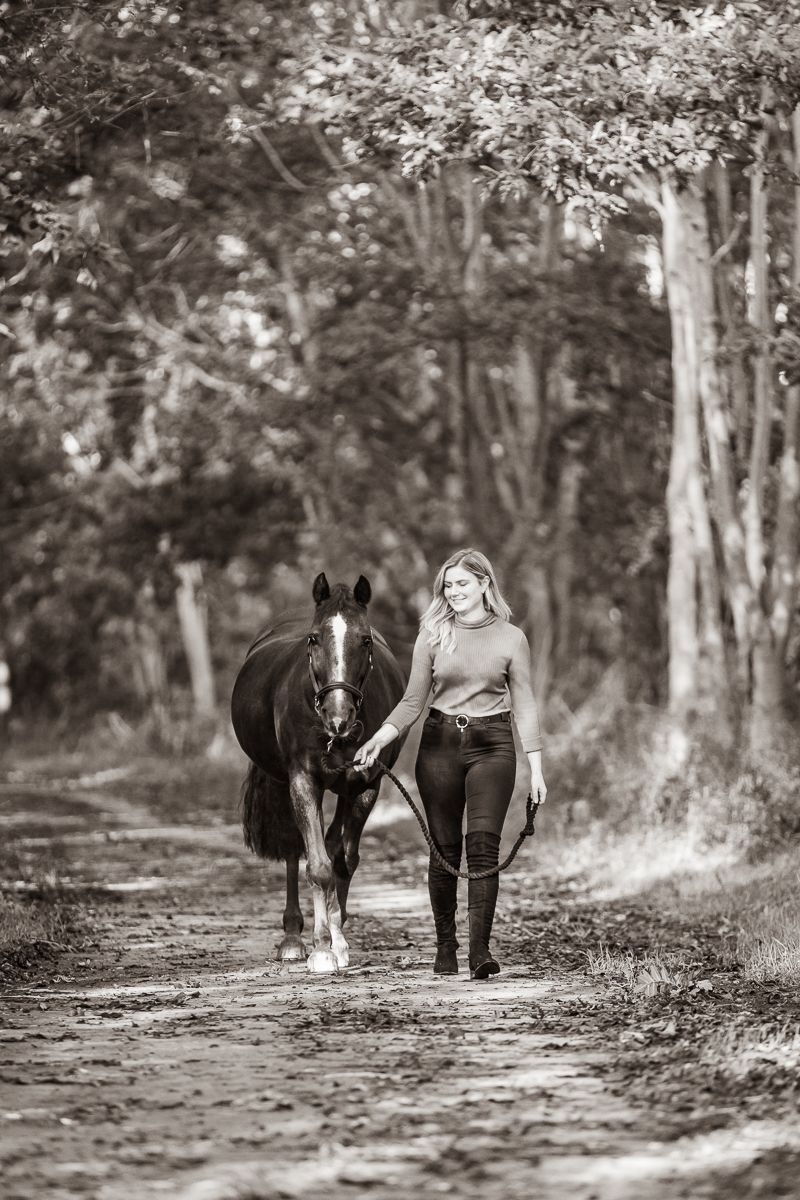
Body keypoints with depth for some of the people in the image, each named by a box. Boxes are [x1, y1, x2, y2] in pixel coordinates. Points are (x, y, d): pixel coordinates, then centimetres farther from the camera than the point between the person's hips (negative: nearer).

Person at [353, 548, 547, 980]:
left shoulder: (511, 638, 3)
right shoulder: (432, 637, 6)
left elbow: (524, 704, 4)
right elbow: (412, 702, 7)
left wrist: (536, 766, -1)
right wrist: (380, 739, -9)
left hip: (492, 746, -2)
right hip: (440, 744, 2)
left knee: (483, 844, -14)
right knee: (444, 848, 3)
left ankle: (480, 948, -18)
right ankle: (445, 948, 14)